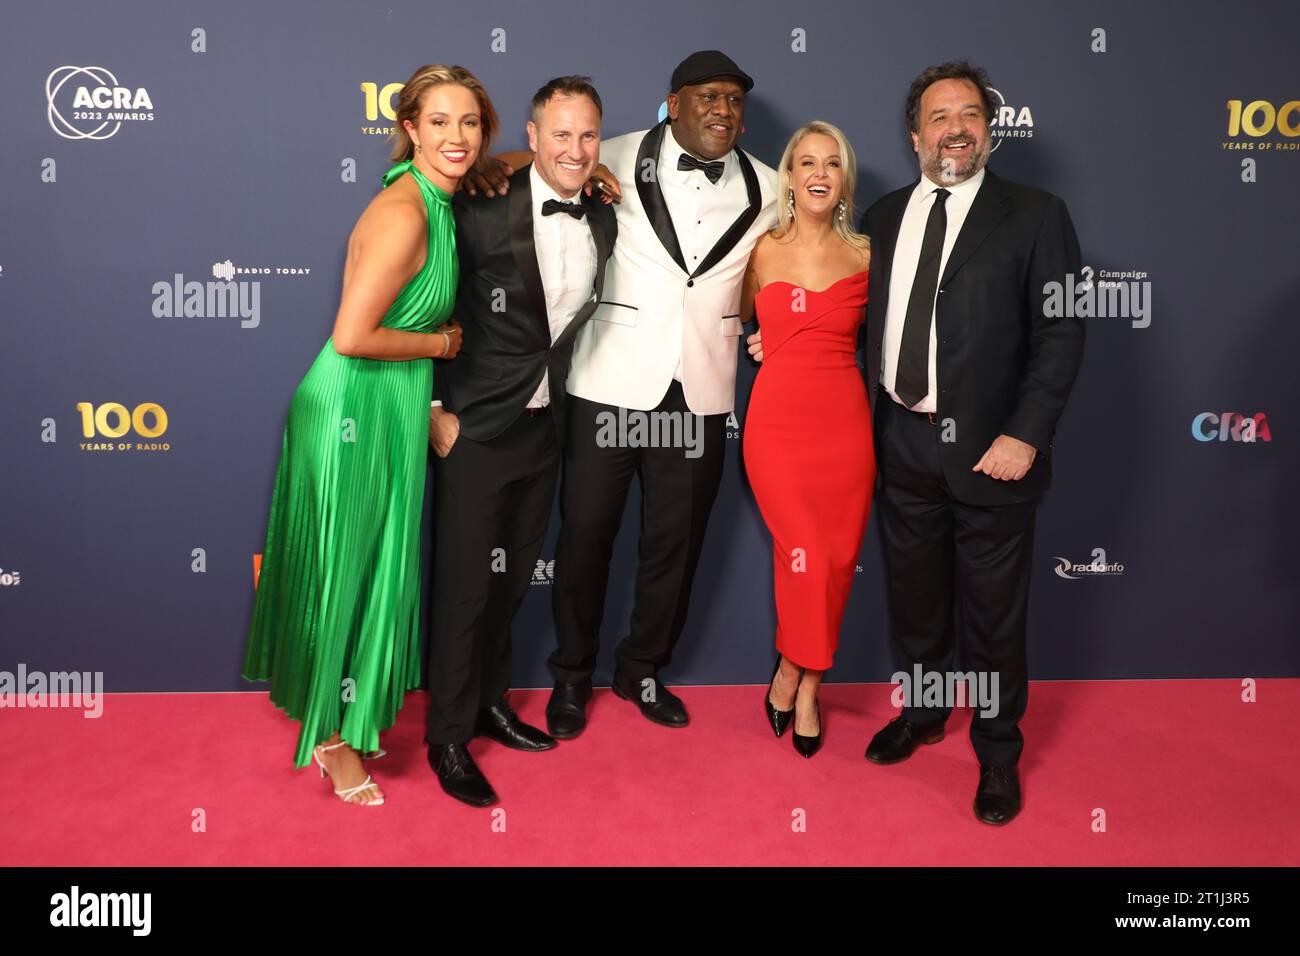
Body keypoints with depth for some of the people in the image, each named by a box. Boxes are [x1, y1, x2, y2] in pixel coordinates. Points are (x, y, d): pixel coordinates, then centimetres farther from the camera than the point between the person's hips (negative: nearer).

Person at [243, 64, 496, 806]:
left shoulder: (437, 203, 8)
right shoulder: (403, 214, -22)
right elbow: (353, 337, -26)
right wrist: (441, 342, -13)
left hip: (389, 410, 9)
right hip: (359, 411, -9)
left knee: (371, 565, 19)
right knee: (347, 569, 5)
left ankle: (345, 717, 39)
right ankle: (335, 736, 25)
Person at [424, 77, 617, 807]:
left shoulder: (604, 221, 1)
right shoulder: (483, 210, -17)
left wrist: (558, 395, 10)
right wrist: (434, 410, -11)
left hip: (546, 425, 6)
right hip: (476, 430, -5)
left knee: (514, 580, 18)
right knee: (468, 588, 2)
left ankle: (490, 702, 39)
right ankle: (448, 737, 21)